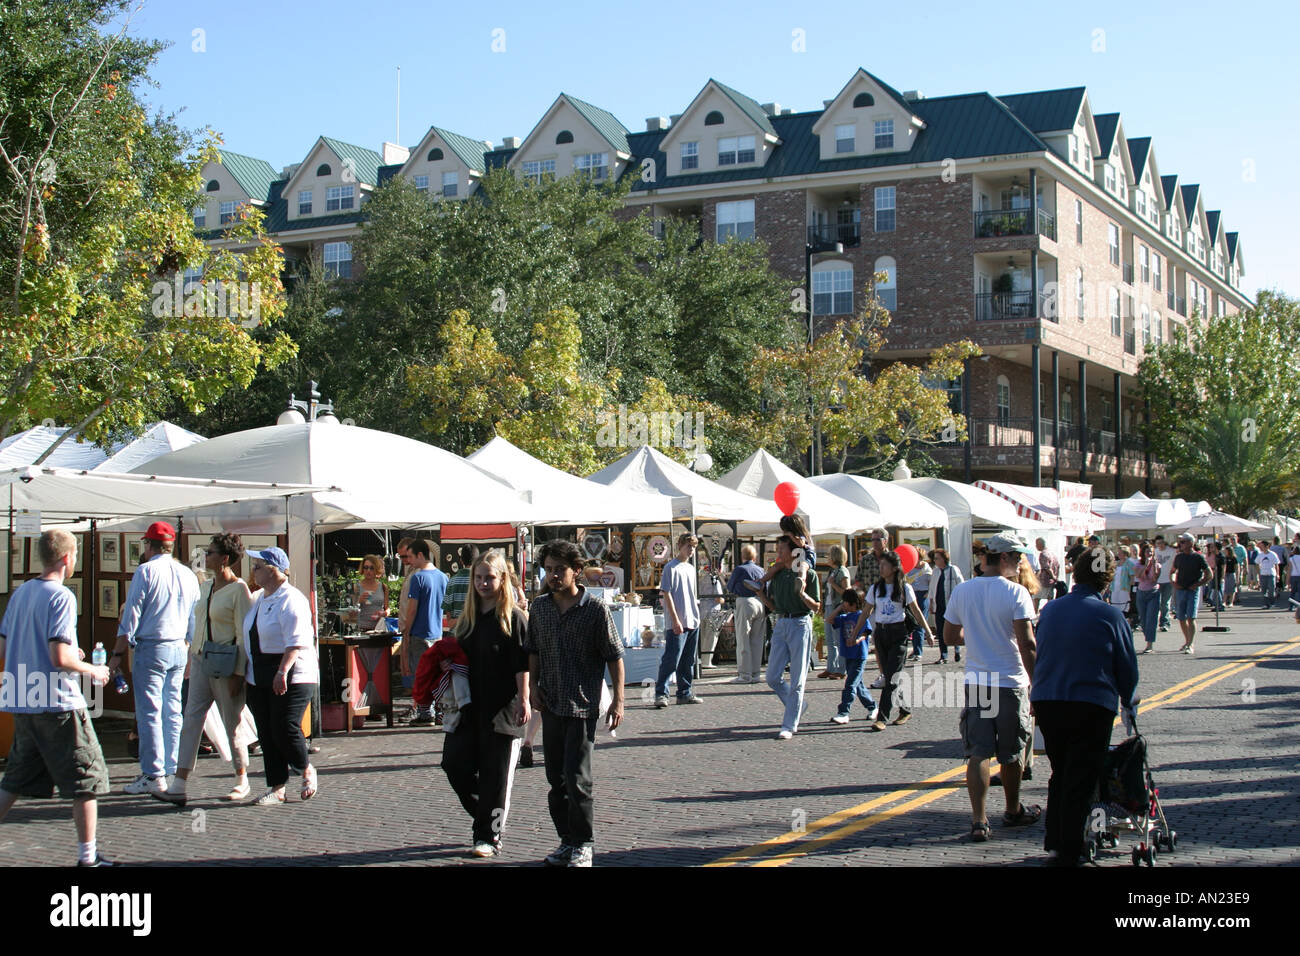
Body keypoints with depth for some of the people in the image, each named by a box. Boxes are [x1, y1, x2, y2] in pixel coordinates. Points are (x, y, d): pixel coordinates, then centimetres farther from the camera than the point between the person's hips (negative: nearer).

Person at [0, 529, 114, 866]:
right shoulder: (61, 597, -14)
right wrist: (93, 671, -4)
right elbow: (60, 657, -21)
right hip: (58, 703, -7)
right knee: (87, 778, 4)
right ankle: (88, 856, 8)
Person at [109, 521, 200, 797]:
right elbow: (194, 621, 14)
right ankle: (171, 771, 12)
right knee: (173, 712, 10)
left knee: (149, 713, -4)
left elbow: (130, 616, -9)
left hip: (151, 648, -6)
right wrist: (190, 655, 22)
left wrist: (118, 653, -4)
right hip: (179, 649, 6)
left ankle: (153, 775, -5)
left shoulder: (146, 571, -7)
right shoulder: (188, 575, 10)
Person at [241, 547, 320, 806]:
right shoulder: (260, 599, 16)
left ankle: (307, 772, 15)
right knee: (267, 734, 6)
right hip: (259, 678, 9)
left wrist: (282, 672, -27)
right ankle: (276, 789, 12)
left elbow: (296, 641, -20)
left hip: (290, 677, -9)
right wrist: (244, 671, 21)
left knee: (284, 729, -10)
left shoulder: (291, 600, -13)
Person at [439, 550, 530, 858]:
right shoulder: (467, 618, 13)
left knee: (495, 773, 0)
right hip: (468, 706, 6)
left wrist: (523, 700, -16)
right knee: (456, 765, 4)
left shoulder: (513, 618, -6)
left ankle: (489, 836, 10)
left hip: (501, 708, -6)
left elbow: (522, 665, -10)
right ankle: (484, 818, 24)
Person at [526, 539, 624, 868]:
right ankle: (567, 840, 23)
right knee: (556, 778, 11)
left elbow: (614, 656, -4)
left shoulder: (595, 610, -7)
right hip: (550, 704, 5)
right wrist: (533, 686, 7)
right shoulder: (539, 607, 7)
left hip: (583, 705, -5)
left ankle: (583, 843, 6)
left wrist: (618, 699, -7)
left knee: (577, 777, -8)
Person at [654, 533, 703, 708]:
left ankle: (684, 693, 19)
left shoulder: (691, 568, 17)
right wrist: (676, 620, -17)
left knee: (688, 661, 12)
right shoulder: (671, 567, -7)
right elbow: (666, 594, -12)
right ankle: (661, 694, -6)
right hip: (677, 624, -8)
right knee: (671, 660, -9)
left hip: (693, 622, 8)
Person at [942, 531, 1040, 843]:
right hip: (1010, 682, -3)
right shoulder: (1016, 593, -12)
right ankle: (1013, 811, 30)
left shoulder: (962, 591, 2)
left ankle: (979, 821, -6)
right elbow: (1026, 643, -17)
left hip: (976, 681, 3)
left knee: (978, 753, 2)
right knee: (1011, 753, 14)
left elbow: (950, 635, 12)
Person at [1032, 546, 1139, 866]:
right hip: (1092, 704, -4)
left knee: (1060, 773, 21)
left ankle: (1054, 840, 23)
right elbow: (1127, 666, 1)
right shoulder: (1109, 615, -7)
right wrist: (1127, 702, 19)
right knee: (1081, 780, 4)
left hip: (1045, 702, 5)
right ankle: (1068, 852, 7)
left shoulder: (1050, 609, 5)